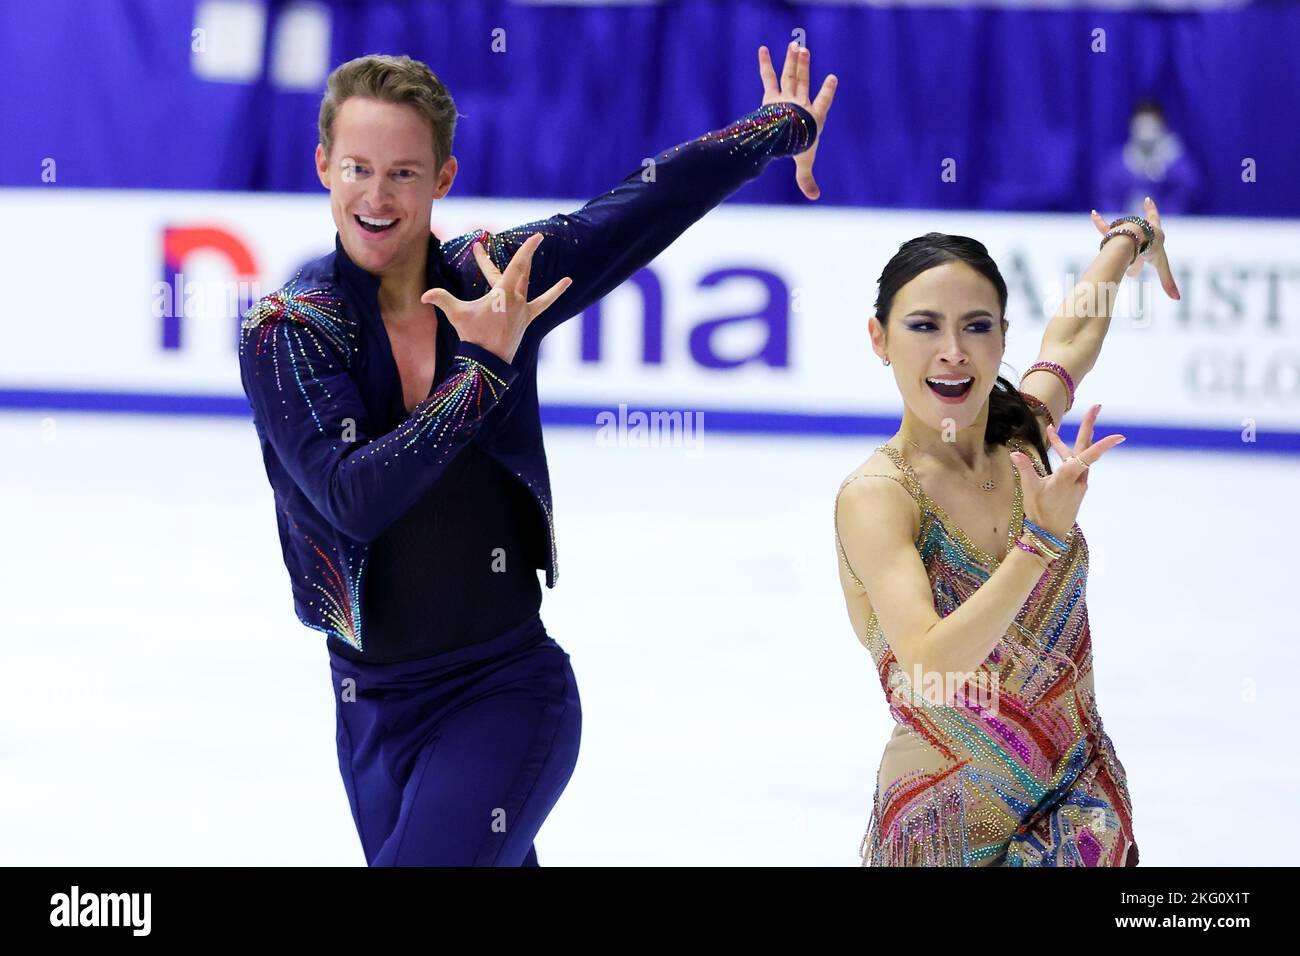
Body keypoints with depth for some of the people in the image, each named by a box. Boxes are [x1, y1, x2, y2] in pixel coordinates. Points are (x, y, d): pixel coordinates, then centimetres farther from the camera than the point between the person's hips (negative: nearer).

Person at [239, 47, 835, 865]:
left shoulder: (496, 279, -3)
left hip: (510, 695, -1)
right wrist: (486, 367, -22)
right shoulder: (284, 329, -8)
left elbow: (648, 205, 11)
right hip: (375, 707, 1)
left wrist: (786, 125, 25)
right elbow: (354, 498, -21)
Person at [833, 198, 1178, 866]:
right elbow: (929, 668, -31)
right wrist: (1043, 539, -37)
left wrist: (1128, 241, 40)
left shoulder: (1022, 435, -1)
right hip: (952, 829, -5)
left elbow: (1071, 334, 22)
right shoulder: (874, 497, -18)